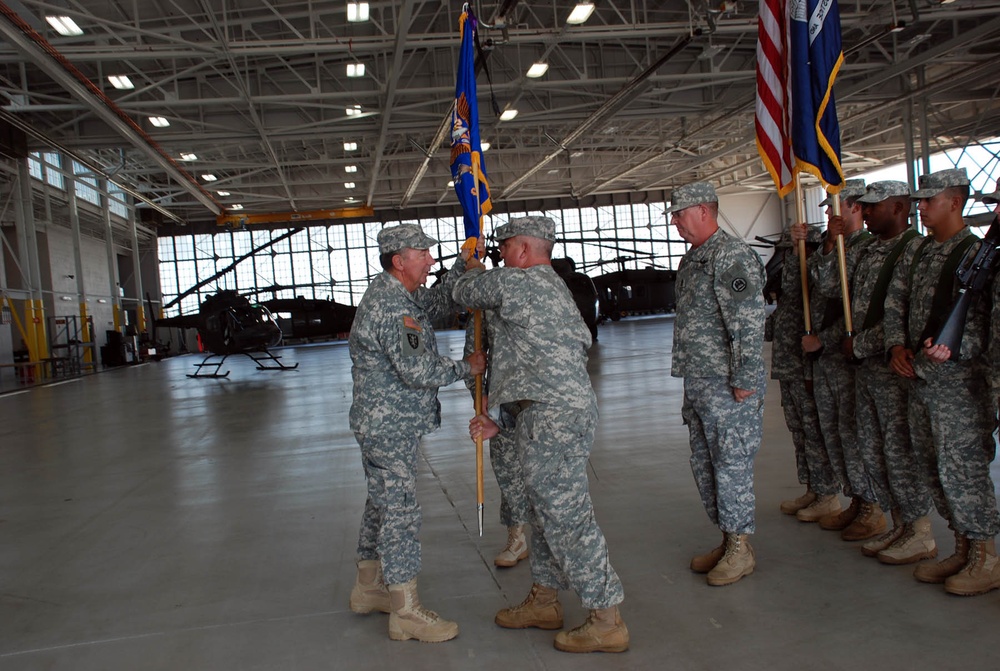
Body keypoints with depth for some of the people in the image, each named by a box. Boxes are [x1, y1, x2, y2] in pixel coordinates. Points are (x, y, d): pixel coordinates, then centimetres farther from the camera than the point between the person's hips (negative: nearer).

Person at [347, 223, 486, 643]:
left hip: (384, 424, 11)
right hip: (390, 426, -11)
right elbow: (419, 371, -24)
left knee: (382, 505, 19)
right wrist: (466, 368, -10)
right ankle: (406, 612, 6)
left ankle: (369, 587, 33)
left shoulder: (395, 295, 10)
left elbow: (439, 302, 21)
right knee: (399, 512, -4)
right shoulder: (389, 306, -22)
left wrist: (464, 263, 10)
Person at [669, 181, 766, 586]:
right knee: (704, 465, 14)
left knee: (732, 464, -1)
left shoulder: (733, 256, -13)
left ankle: (741, 548, 13)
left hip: (728, 387, -10)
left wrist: (744, 380, -20)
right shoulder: (691, 260, 17)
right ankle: (727, 539, 27)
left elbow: (749, 323, -19)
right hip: (698, 386, 10)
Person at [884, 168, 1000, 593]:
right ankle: (963, 550, 27)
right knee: (934, 468, 14)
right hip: (919, 379, 8)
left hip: (957, 381, -8)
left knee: (962, 469, -2)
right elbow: (895, 299, 12)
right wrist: (897, 346, -3)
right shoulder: (920, 251, 13)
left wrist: (952, 348, -30)